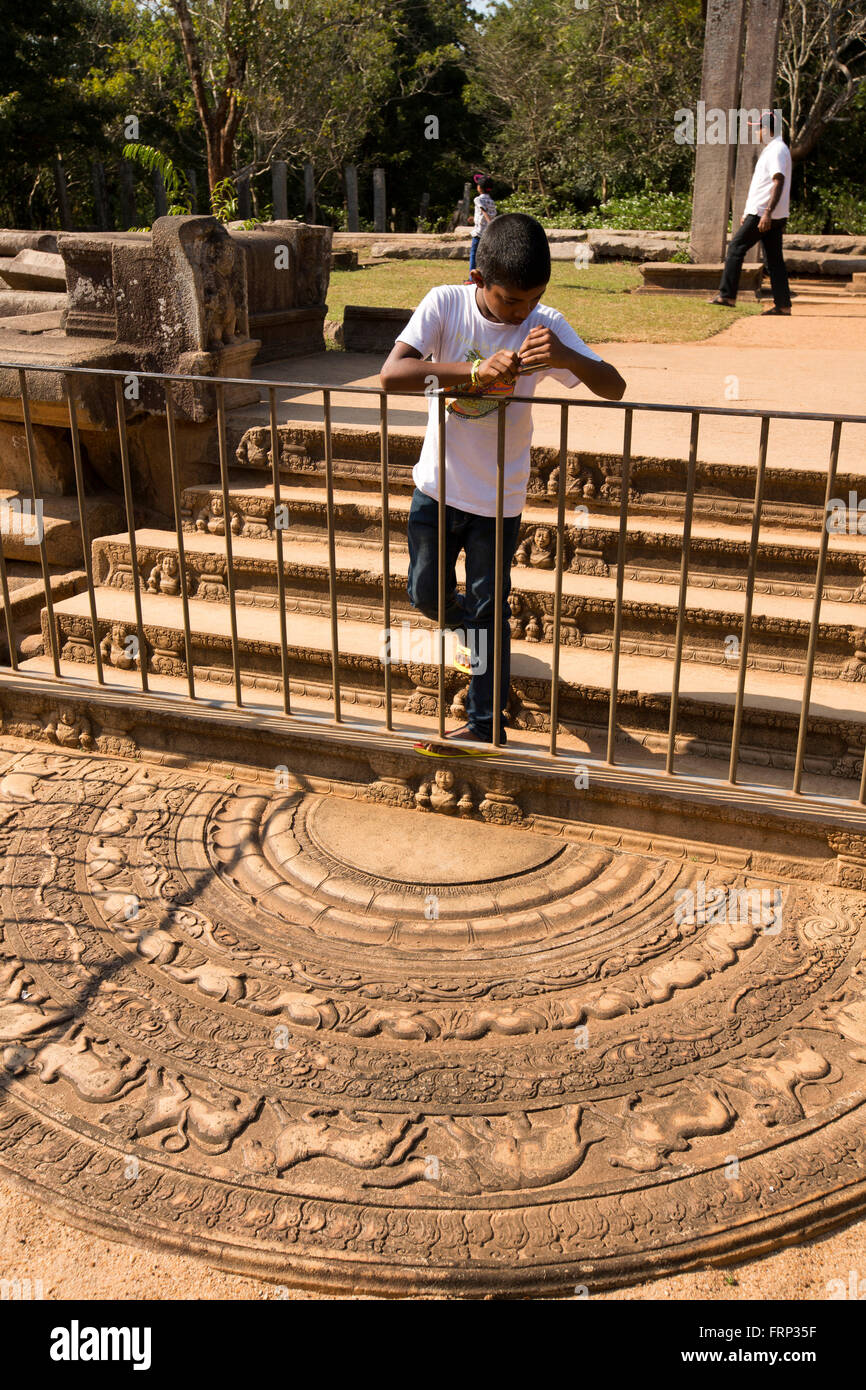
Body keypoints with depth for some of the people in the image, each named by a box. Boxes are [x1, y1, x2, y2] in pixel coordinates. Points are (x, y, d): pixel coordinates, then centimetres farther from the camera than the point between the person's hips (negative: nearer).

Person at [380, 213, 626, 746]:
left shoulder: (546, 325, -13)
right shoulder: (444, 304, -14)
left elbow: (614, 388, -16)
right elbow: (392, 374, -26)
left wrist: (567, 357, -37)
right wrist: (475, 371, -39)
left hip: (499, 499, -1)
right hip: (438, 485, 2)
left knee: (488, 611, 7)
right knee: (427, 594, 15)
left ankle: (484, 724, 23)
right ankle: (479, 629, 48)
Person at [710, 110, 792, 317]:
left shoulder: (777, 150, -12)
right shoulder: (771, 149, 21)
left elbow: (779, 183, -23)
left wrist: (767, 212, -32)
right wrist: (748, 213, 28)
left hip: (763, 214, -10)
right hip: (771, 215, 10)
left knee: (736, 248, -5)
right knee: (774, 258, 7)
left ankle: (727, 295, -4)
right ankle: (783, 304, 5)